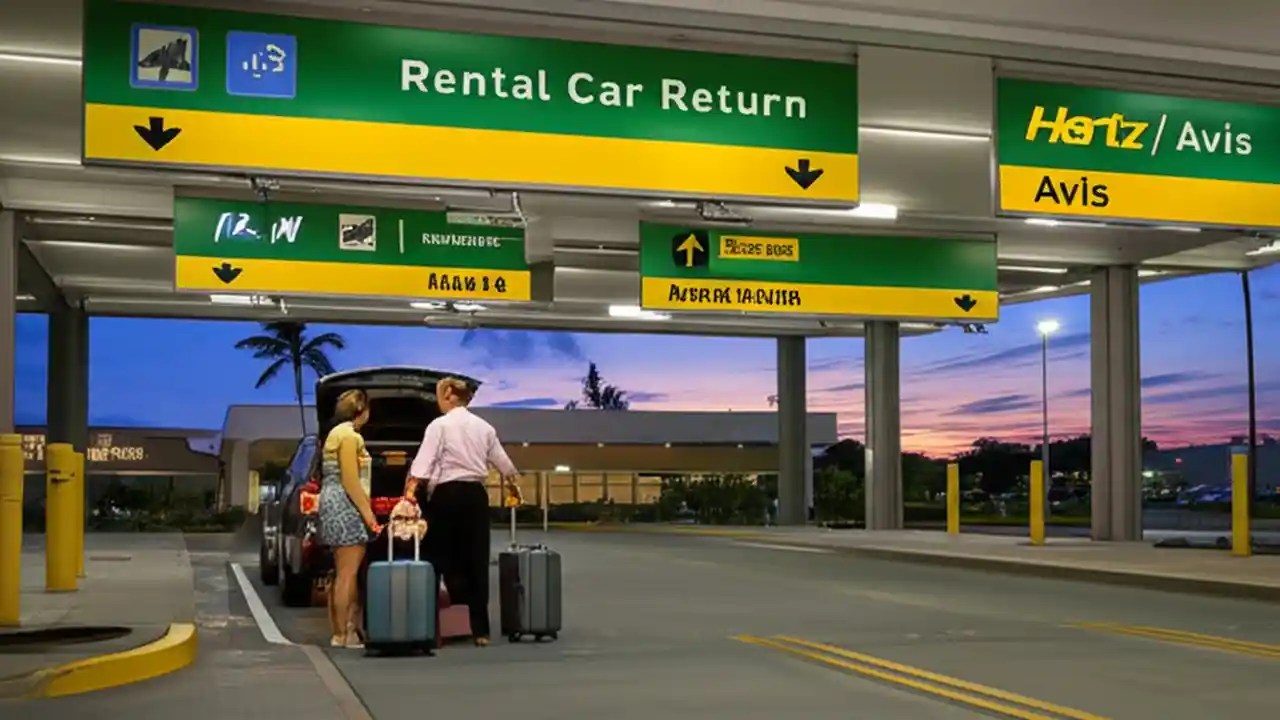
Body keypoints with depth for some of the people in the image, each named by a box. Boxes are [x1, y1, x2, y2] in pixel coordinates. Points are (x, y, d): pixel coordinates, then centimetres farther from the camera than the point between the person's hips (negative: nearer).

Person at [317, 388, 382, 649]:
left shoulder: (337, 433, 19)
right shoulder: (349, 435, -12)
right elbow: (350, 481, -17)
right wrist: (368, 514, -17)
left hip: (334, 505, 11)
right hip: (346, 507, -11)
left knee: (342, 574, 12)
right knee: (348, 573, -9)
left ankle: (339, 631, 15)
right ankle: (344, 634, -8)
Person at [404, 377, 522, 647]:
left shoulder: (440, 425, -5)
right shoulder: (484, 427, 12)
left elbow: (424, 461, -16)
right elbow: (502, 461, 22)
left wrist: (410, 489, -21)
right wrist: (513, 484, 39)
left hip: (447, 494, -5)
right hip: (476, 494, 5)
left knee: (446, 556, 2)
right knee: (477, 560, 6)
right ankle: (480, 629, 6)